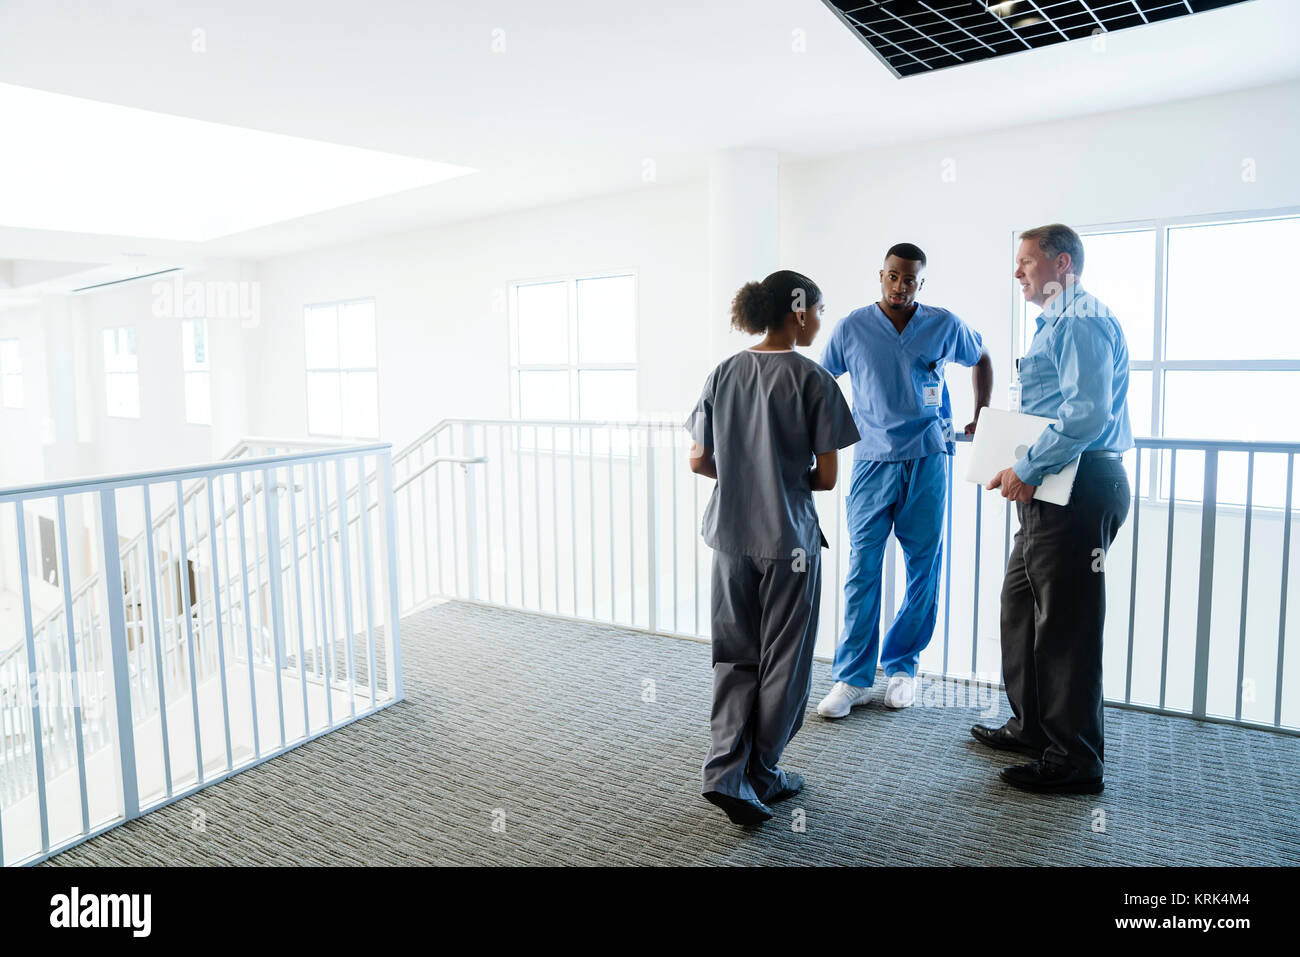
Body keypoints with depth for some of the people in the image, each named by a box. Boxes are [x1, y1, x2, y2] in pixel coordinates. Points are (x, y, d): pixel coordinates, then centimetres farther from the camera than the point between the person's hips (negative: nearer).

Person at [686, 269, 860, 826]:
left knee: (734, 656, 14)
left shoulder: (723, 373, 3)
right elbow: (826, 477, -9)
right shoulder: (813, 379, -10)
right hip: (790, 539, -4)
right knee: (782, 660, 12)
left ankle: (725, 772, 3)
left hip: (732, 535, 4)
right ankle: (761, 774, 25)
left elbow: (699, 461, 4)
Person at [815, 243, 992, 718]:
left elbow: (981, 359, 23)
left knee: (924, 567, 5)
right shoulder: (851, 328, 1)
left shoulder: (945, 325, 5)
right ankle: (853, 677, 5)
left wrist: (982, 416, 17)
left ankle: (902, 665, 21)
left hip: (928, 459, 2)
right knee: (862, 568, -4)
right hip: (873, 460, -1)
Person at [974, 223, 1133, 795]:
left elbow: (1088, 413, -25)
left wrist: (1028, 470, -20)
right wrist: (1025, 469, 15)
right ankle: (1033, 727, 33)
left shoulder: (1080, 322, -13)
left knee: (1067, 624, -3)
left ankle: (1076, 762, 9)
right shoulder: (1058, 323, 22)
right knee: (1021, 607, 18)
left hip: (1078, 489, -11)